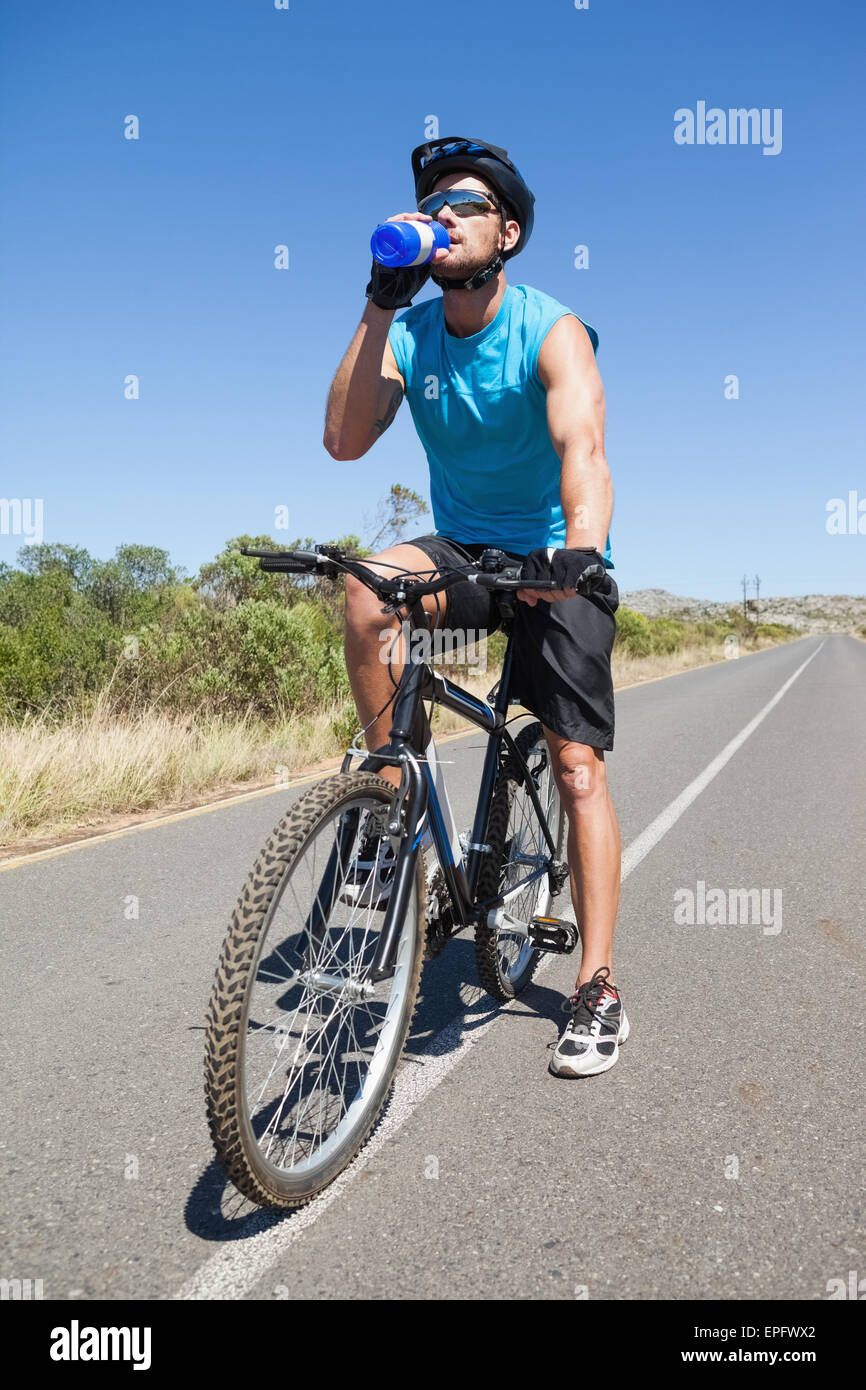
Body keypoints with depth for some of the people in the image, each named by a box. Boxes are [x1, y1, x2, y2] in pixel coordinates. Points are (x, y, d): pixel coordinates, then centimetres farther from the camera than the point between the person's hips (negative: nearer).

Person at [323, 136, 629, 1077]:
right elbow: (344, 440, -15)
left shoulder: (552, 331, -12)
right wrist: (378, 307, -19)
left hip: (557, 561, -3)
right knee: (365, 593, -30)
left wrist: (580, 550, -49)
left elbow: (582, 447, -30)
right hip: (463, 551, 3)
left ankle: (598, 991, -1)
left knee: (577, 767, -10)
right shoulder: (410, 333, -1)